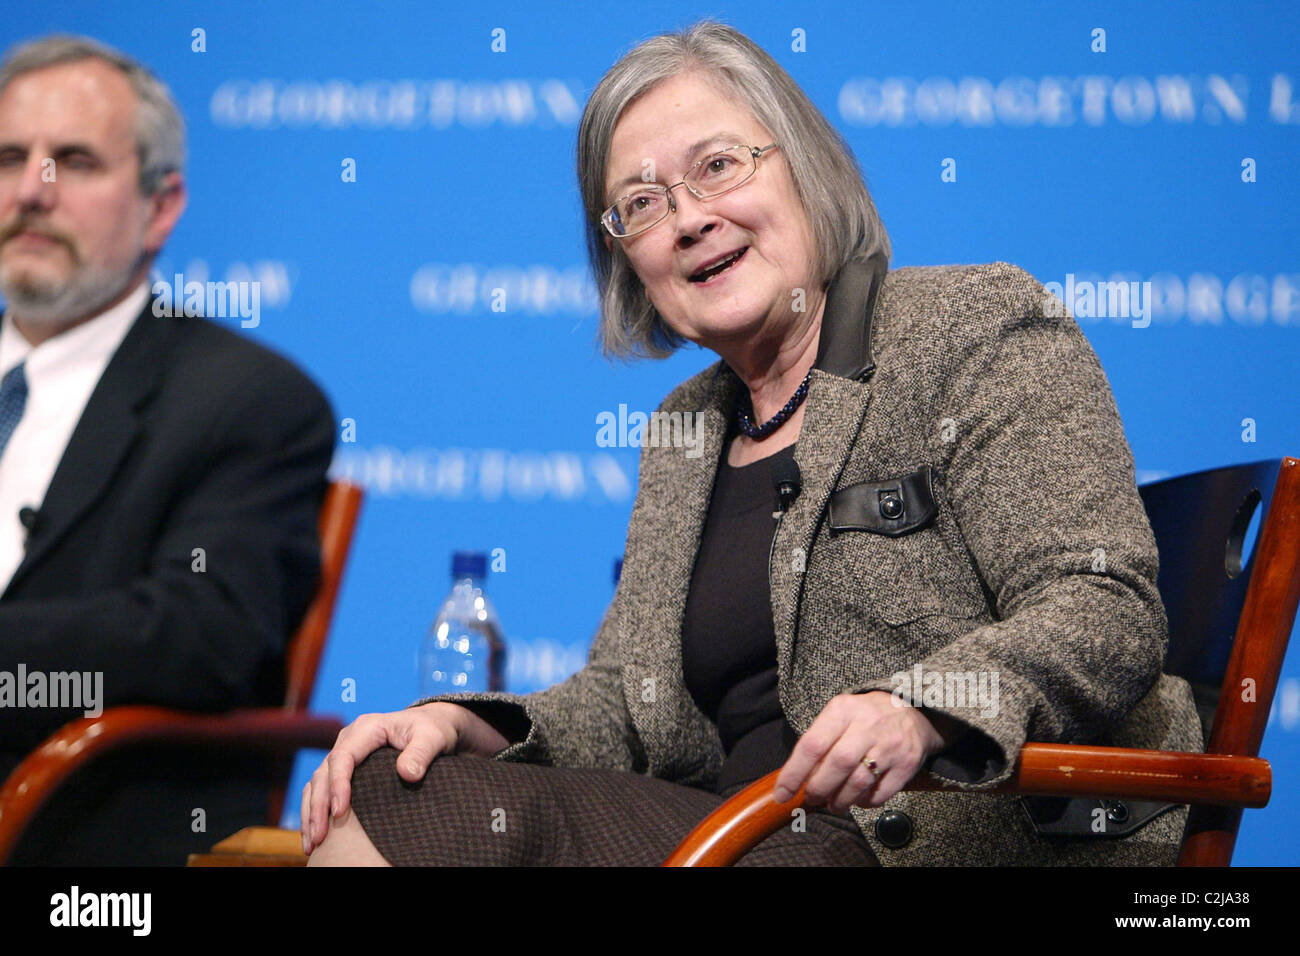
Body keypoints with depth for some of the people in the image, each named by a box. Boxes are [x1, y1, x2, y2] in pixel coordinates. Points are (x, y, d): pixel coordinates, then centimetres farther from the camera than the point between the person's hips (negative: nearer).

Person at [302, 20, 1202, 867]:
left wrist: (918, 711, -29)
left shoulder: (982, 332, 0)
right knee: (393, 802, -17)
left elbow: (1109, 610, -11)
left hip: (950, 833, -6)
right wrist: (465, 726, -2)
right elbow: (626, 705, 19)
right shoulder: (688, 430, 21)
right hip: (740, 830, 6)